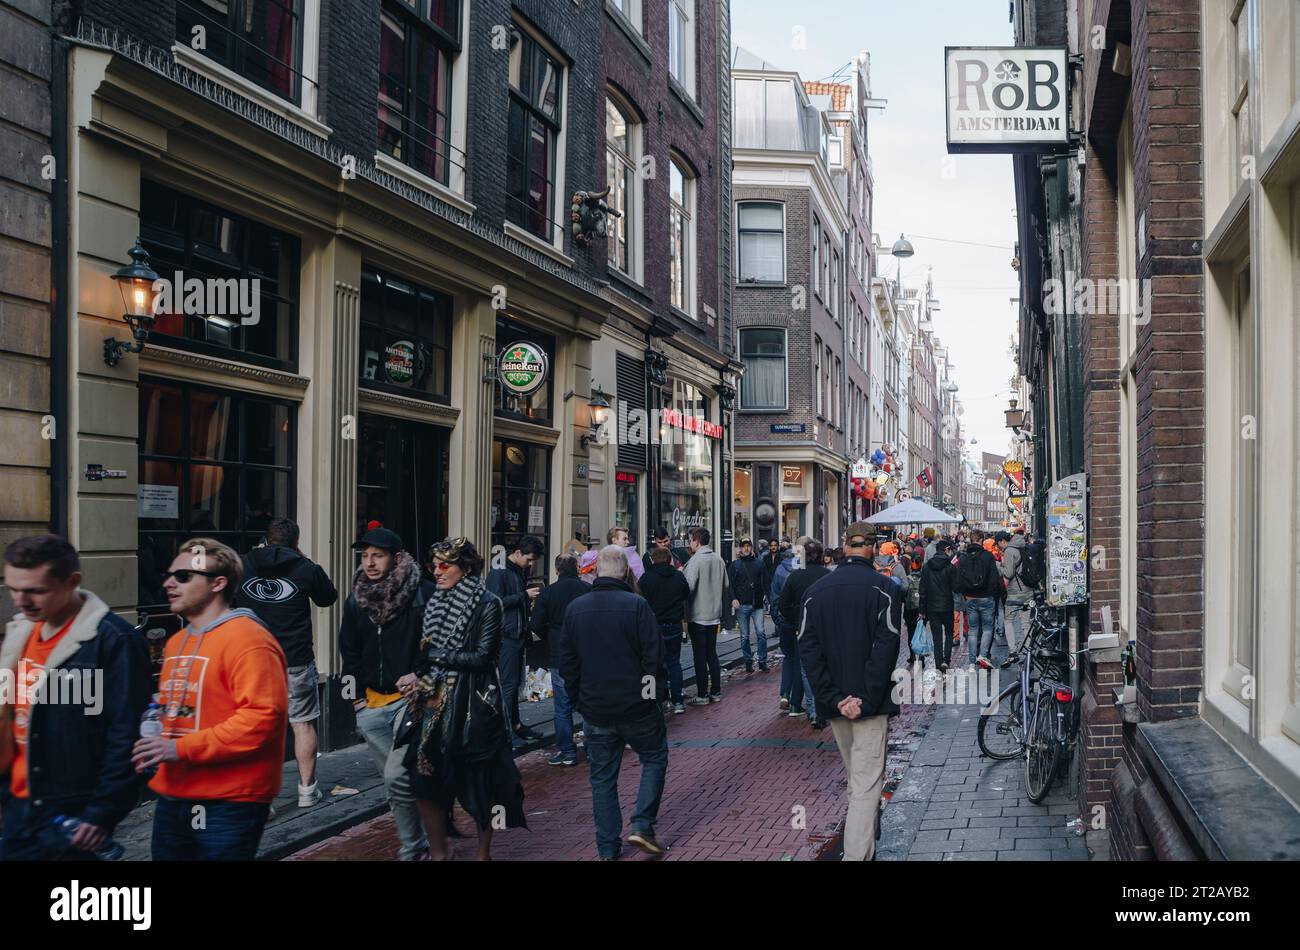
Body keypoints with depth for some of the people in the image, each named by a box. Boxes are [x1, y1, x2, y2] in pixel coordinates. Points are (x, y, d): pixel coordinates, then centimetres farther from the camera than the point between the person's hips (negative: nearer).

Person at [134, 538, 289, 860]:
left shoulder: (247, 640, -13)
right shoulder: (175, 643, 16)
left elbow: (264, 716, -24)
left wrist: (182, 749, -23)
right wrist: (156, 744, 7)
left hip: (227, 806, -9)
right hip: (172, 799, 9)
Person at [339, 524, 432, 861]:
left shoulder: (424, 594, -9)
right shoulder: (356, 599, 8)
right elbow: (349, 652, 18)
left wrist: (422, 674, -15)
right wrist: (356, 694, 11)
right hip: (372, 706, 6)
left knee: (397, 776, -17)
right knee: (397, 782, 11)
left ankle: (412, 850, -1)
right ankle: (420, 843, 25)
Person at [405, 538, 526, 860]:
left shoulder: (487, 604, -8)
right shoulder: (435, 602, 10)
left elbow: (482, 657, -14)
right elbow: (426, 653, 14)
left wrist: (436, 655, -13)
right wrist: (418, 676, -6)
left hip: (472, 704, -5)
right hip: (435, 700, 5)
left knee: (478, 783, 5)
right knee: (425, 779, 3)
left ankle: (484, 852, 21)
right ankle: (438, 852, 18)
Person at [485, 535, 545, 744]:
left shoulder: (520, 571, 15)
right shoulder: (499, 572, -12)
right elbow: (496, 602, -20)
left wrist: (530, 601, 5)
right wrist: (524, 595, -18)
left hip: (518, 634, 9)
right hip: (505, 635, -9)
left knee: (515, 681, 14)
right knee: (508, 682, -6)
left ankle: (515, 724, 21)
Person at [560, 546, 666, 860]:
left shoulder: (575, 608, 0)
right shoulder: (636, 605, -14)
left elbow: (567, 661, 5)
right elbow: (654, 655, -13)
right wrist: (647, 689, 3)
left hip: (595, 708, 4)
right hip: (636, 705, -3)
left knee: (602, 777, 12)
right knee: (654, 758, 16)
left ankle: (608, 848, 14)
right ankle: (642, 825, 3)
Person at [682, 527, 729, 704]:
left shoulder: (695, 561, -17)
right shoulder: (719, 559, 5)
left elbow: (689, 587, -24)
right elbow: (726, 586, 11)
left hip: (698, 616, -7)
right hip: (715, 615, 7)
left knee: (700, 657, 0)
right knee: (712, 654, 14)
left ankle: (702, 695, 4)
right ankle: (716, 692, 18)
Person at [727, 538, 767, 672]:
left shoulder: (758, 564, 9)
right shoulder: (735, 565, 4)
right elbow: (730, 584, -1)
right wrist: (733, 599, -13)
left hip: (757, 605, 1)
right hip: (742, 605, -1)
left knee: (761, 633, -6)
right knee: (744, 636, 5)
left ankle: (763, 661, 3)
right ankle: (748, 662, 14)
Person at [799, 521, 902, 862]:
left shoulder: (815, 591, 3)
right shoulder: (884, 589, -10)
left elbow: (808, 649, -2)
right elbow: (885, 649, -18)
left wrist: (835, 698, -6)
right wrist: (867, 700, -15)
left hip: (835, 704, 5)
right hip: (871, 704, -5)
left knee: (856, 776, 24)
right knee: (866, 785, -3)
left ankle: (863, 836, 40)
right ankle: (857, 853, -10)